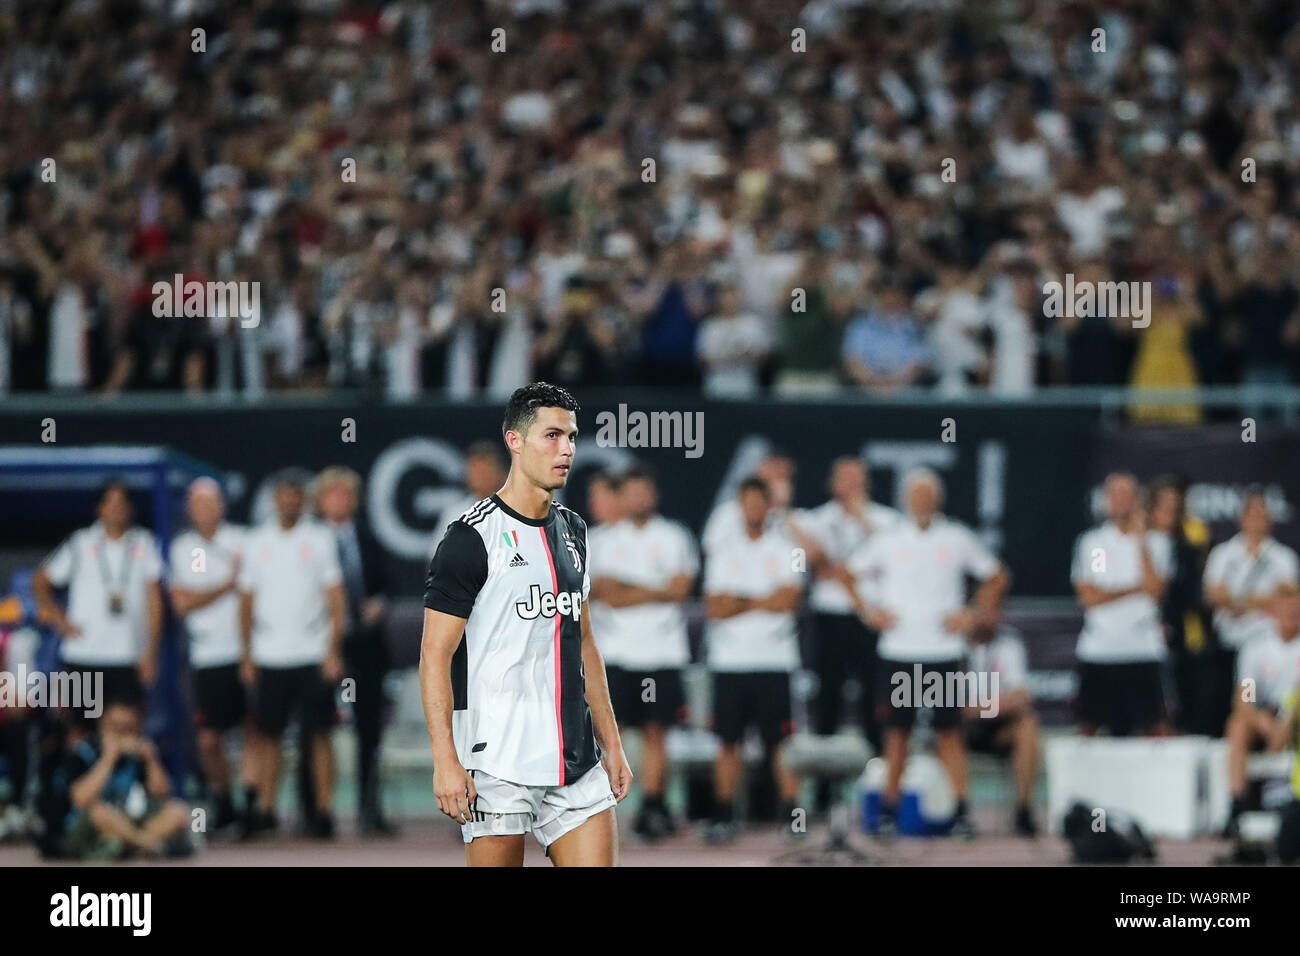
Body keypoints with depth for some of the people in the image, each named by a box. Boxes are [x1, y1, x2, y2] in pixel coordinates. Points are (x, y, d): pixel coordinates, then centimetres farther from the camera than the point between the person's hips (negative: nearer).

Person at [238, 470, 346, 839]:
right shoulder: (256, 542, 10)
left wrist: (333, 649, -7)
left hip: (312, 653, -2)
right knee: (268, 733, 1)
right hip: (269, 656, 2)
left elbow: (335, 598, 1)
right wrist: (247, 653, 6)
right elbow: (247, 601, 12)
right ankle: (265, 809, 6)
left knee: (318, 735, -2)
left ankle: (324, 810, 0)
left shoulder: (320, 539, 4)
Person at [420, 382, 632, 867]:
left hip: (577, 763, 6)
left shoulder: (572, 531, 15)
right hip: (497, 766, -6)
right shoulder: (473, 536, -8)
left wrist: (611, 743, 18)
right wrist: (445, 760, -17)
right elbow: (435, 654, -10)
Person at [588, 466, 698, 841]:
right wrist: (656, 592, -8)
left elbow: (679, 589, -6)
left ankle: (652, 807, 3)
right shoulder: (609, 540, 10)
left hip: (662, 653, -1)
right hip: (617, 651, 1)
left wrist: (628, 590, -6)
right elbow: (608, 595, -1)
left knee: (656, 731, 0)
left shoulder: (674, 537, 7)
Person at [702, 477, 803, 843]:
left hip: (773, 661, -2)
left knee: (780, 740, -5)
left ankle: (791, 813, -3)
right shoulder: (723, 551, 11)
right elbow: (714, 607, 1)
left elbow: (789, 600, -9)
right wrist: (763, 603, -6)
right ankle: (723, 816, 7)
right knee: (728, 740, 3)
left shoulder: (785, 548, 5)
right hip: (729, 661, 2)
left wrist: (740, 602, -5)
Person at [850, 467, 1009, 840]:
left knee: (949, 732, -2)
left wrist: (974, 615, 3)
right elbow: (848, 574, 15)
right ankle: (889, 812, 8)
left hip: (944, 651, -1)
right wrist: (868, 612, 4)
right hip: (897, 652, 1)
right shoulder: (888, 540, 6)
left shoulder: (957, 539, 5)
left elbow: (997, 577, 14)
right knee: (896, 732, 2)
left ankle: (961, 812, -2)